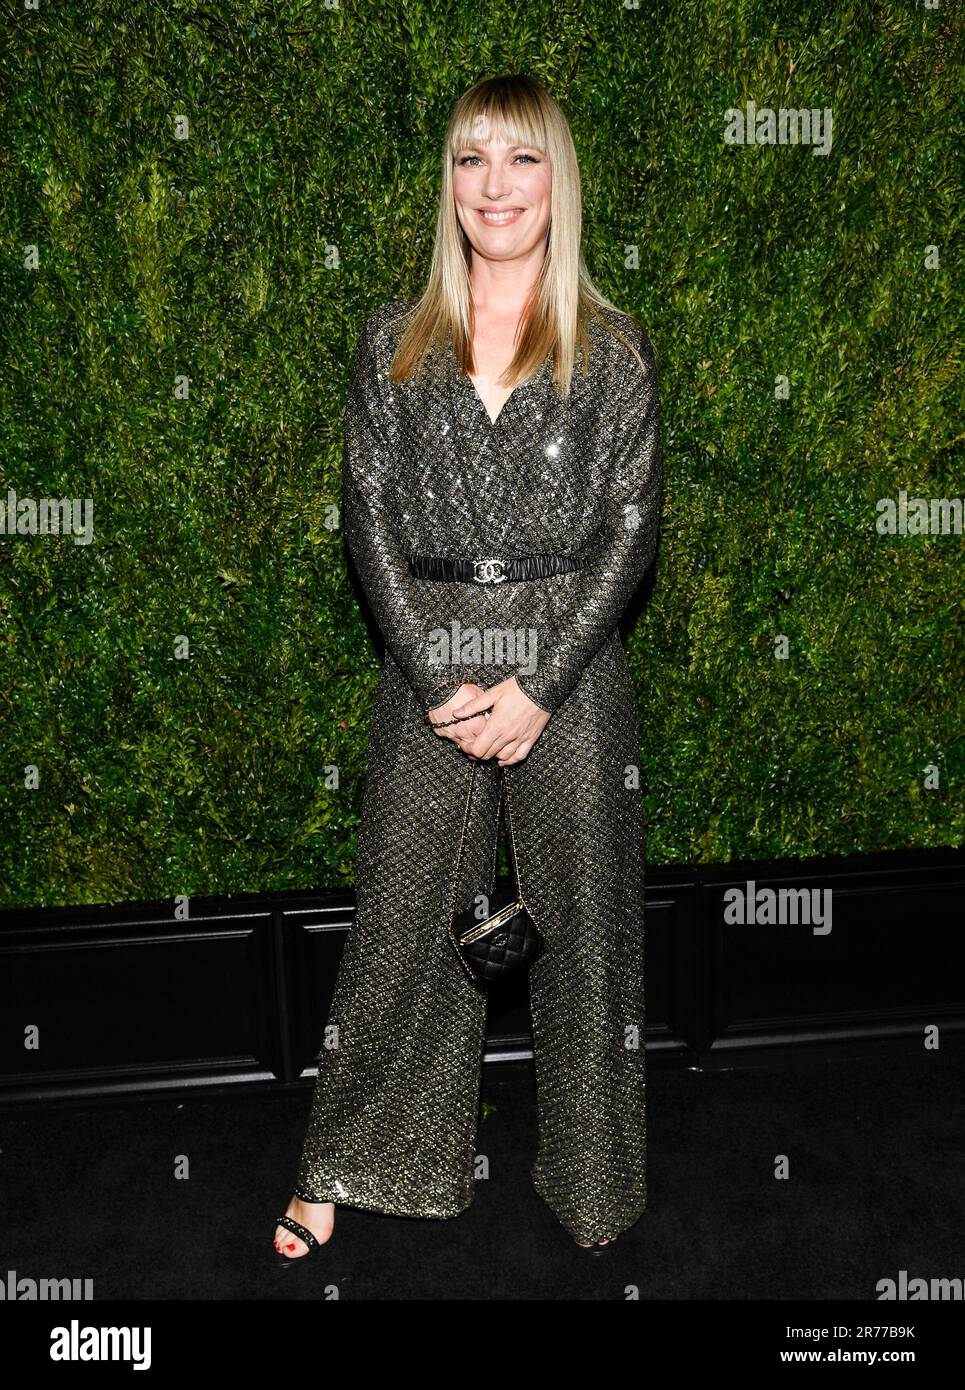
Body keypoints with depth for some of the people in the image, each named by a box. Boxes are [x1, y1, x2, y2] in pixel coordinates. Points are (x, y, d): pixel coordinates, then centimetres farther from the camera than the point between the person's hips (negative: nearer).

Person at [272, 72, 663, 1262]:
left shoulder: (613, 352, 4)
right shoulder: (393, 344, 8)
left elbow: (631, 530, -2)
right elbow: (369, 519, 1)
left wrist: (538, 686, -12)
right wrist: (441, 677, -9)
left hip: (568, 672, 0)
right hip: (427, 672, 1)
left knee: (578, 916, 8)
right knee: (403, 915, 8)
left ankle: (592, 1181, 29)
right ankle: (344, 1168, 27)